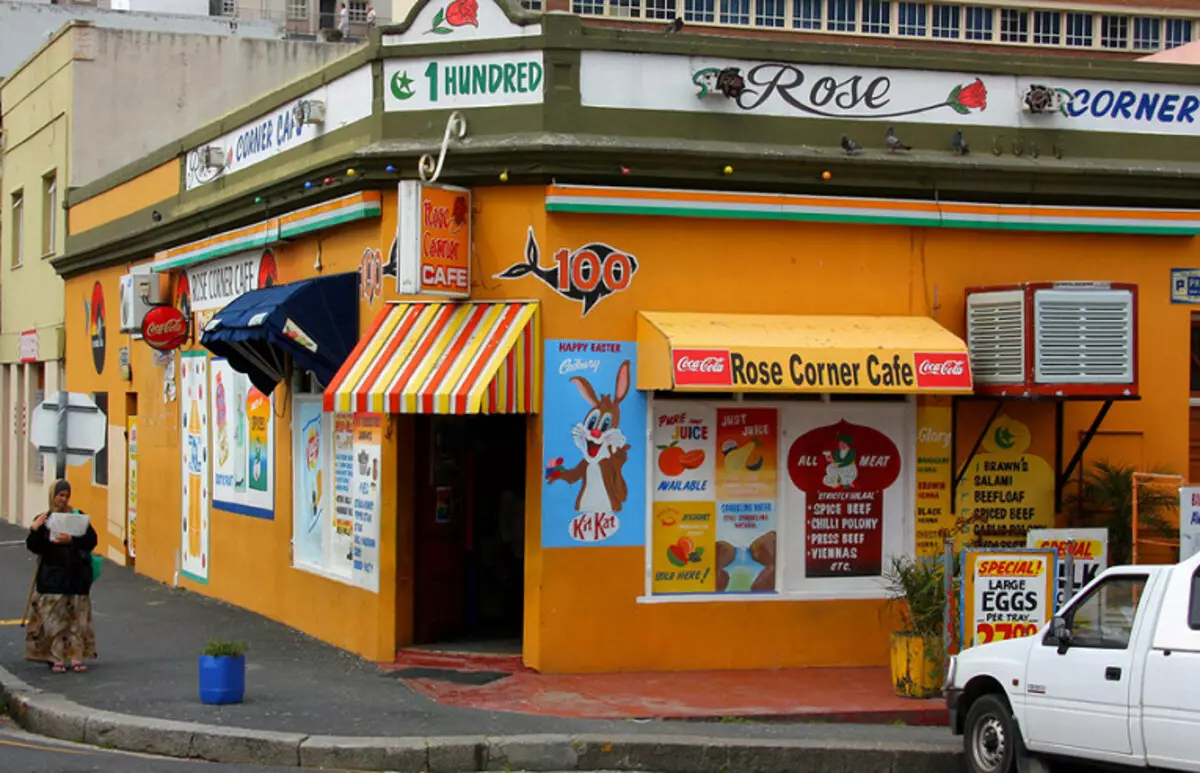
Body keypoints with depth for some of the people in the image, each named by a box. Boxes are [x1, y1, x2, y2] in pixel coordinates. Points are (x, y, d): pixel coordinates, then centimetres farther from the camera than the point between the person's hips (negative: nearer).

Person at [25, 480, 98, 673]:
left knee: (77, 618, 0)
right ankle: (57, 659, 2)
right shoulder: (43, 519, 6)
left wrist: (71, 540, -18)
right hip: (51, 576, 0)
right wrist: (35, 530, -16)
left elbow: (91, 541, -3)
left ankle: (76, 657, 5)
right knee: (54, 619, -2)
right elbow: (34, 547, 1)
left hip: (76, 575, 0)